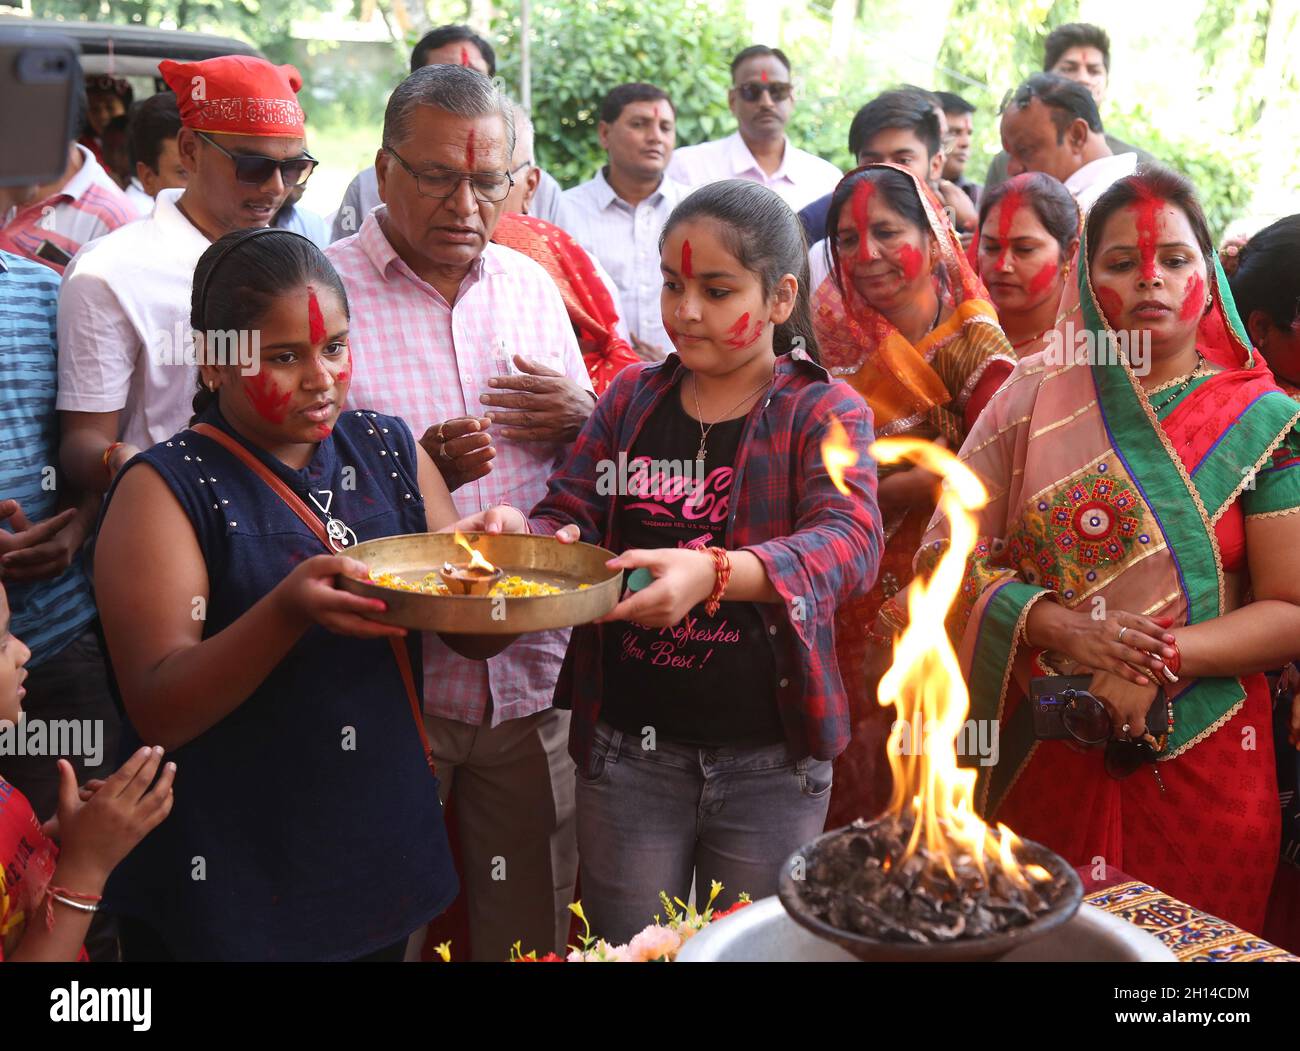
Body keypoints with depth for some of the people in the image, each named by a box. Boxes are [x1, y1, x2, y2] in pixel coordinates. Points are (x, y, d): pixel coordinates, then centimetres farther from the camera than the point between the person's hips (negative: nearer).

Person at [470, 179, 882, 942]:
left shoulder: (826, 413, -6)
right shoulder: (632, 397, 5)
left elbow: (849, 543, -22)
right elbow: (569, 516, 5)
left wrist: (714, 574, -40)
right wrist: (523, 534, -20)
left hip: (768, 762, -2)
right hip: (627, 748, 3)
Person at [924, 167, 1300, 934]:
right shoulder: (1035, 397, 3)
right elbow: (951, 552, -1)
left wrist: (1161, 659, -17)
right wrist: (1063, 628, -14)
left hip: (1205, 762, 0)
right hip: (1044, 756, 1)